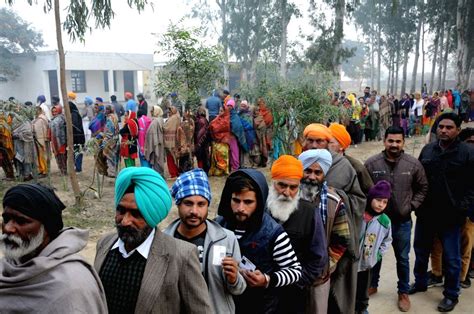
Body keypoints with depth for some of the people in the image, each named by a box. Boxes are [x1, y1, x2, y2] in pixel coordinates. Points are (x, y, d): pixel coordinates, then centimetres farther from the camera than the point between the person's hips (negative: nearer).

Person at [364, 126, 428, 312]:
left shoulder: (413, 164, -8)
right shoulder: (371, 163, -12)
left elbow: (422, 188, 4)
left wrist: (412, 206, -5)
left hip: (402, 221, 0)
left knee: (403, 259, 16)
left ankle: (403, 292, 37)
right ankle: (373, 285, 42)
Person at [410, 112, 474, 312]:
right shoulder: (427, 149, 5)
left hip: (451, 217, -4)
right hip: (425, 213, 4)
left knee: (451, 258, 9)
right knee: (421, 251, 19)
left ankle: (451, 295, 27)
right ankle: (420, 282, 39)